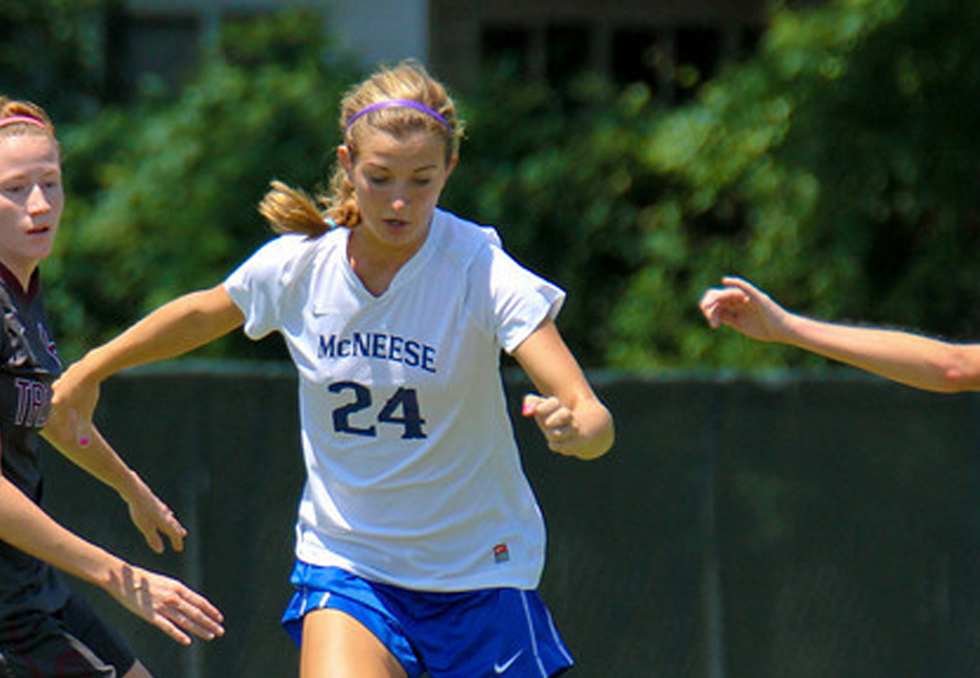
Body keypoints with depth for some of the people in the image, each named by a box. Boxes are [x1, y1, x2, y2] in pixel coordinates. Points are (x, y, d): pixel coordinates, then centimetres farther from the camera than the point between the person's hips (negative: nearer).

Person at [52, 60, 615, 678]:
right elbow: (203, 313, 15)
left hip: (481, 573, -1)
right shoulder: (296, 263, -9)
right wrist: (89, 371, 26)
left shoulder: (481, 271, -18)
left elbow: (596, 422, -26)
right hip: (346, 567, 1)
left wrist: (574, 426, -50)